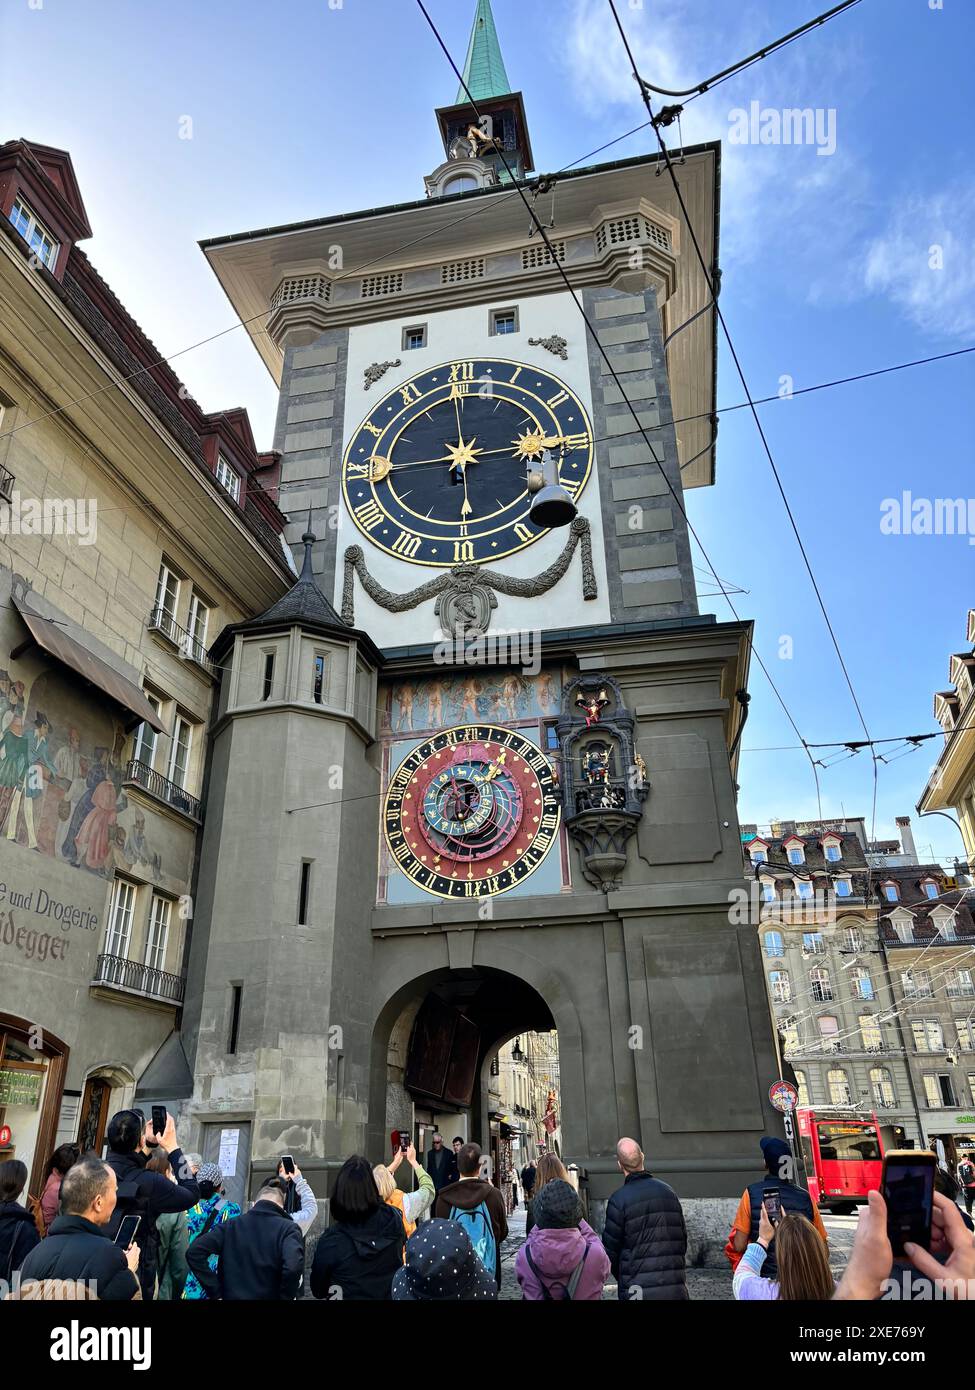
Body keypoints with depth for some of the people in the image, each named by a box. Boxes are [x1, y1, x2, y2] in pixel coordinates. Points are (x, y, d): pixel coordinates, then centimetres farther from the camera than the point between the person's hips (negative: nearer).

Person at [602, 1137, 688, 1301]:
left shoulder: (619, 1200, -11)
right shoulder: (668, 1192, 4)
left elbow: (610, 1251, -4)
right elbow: (683, 1240, 11)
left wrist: (622, 1279, 13)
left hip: (638, 1289, -4)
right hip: (675, 1289, 4)